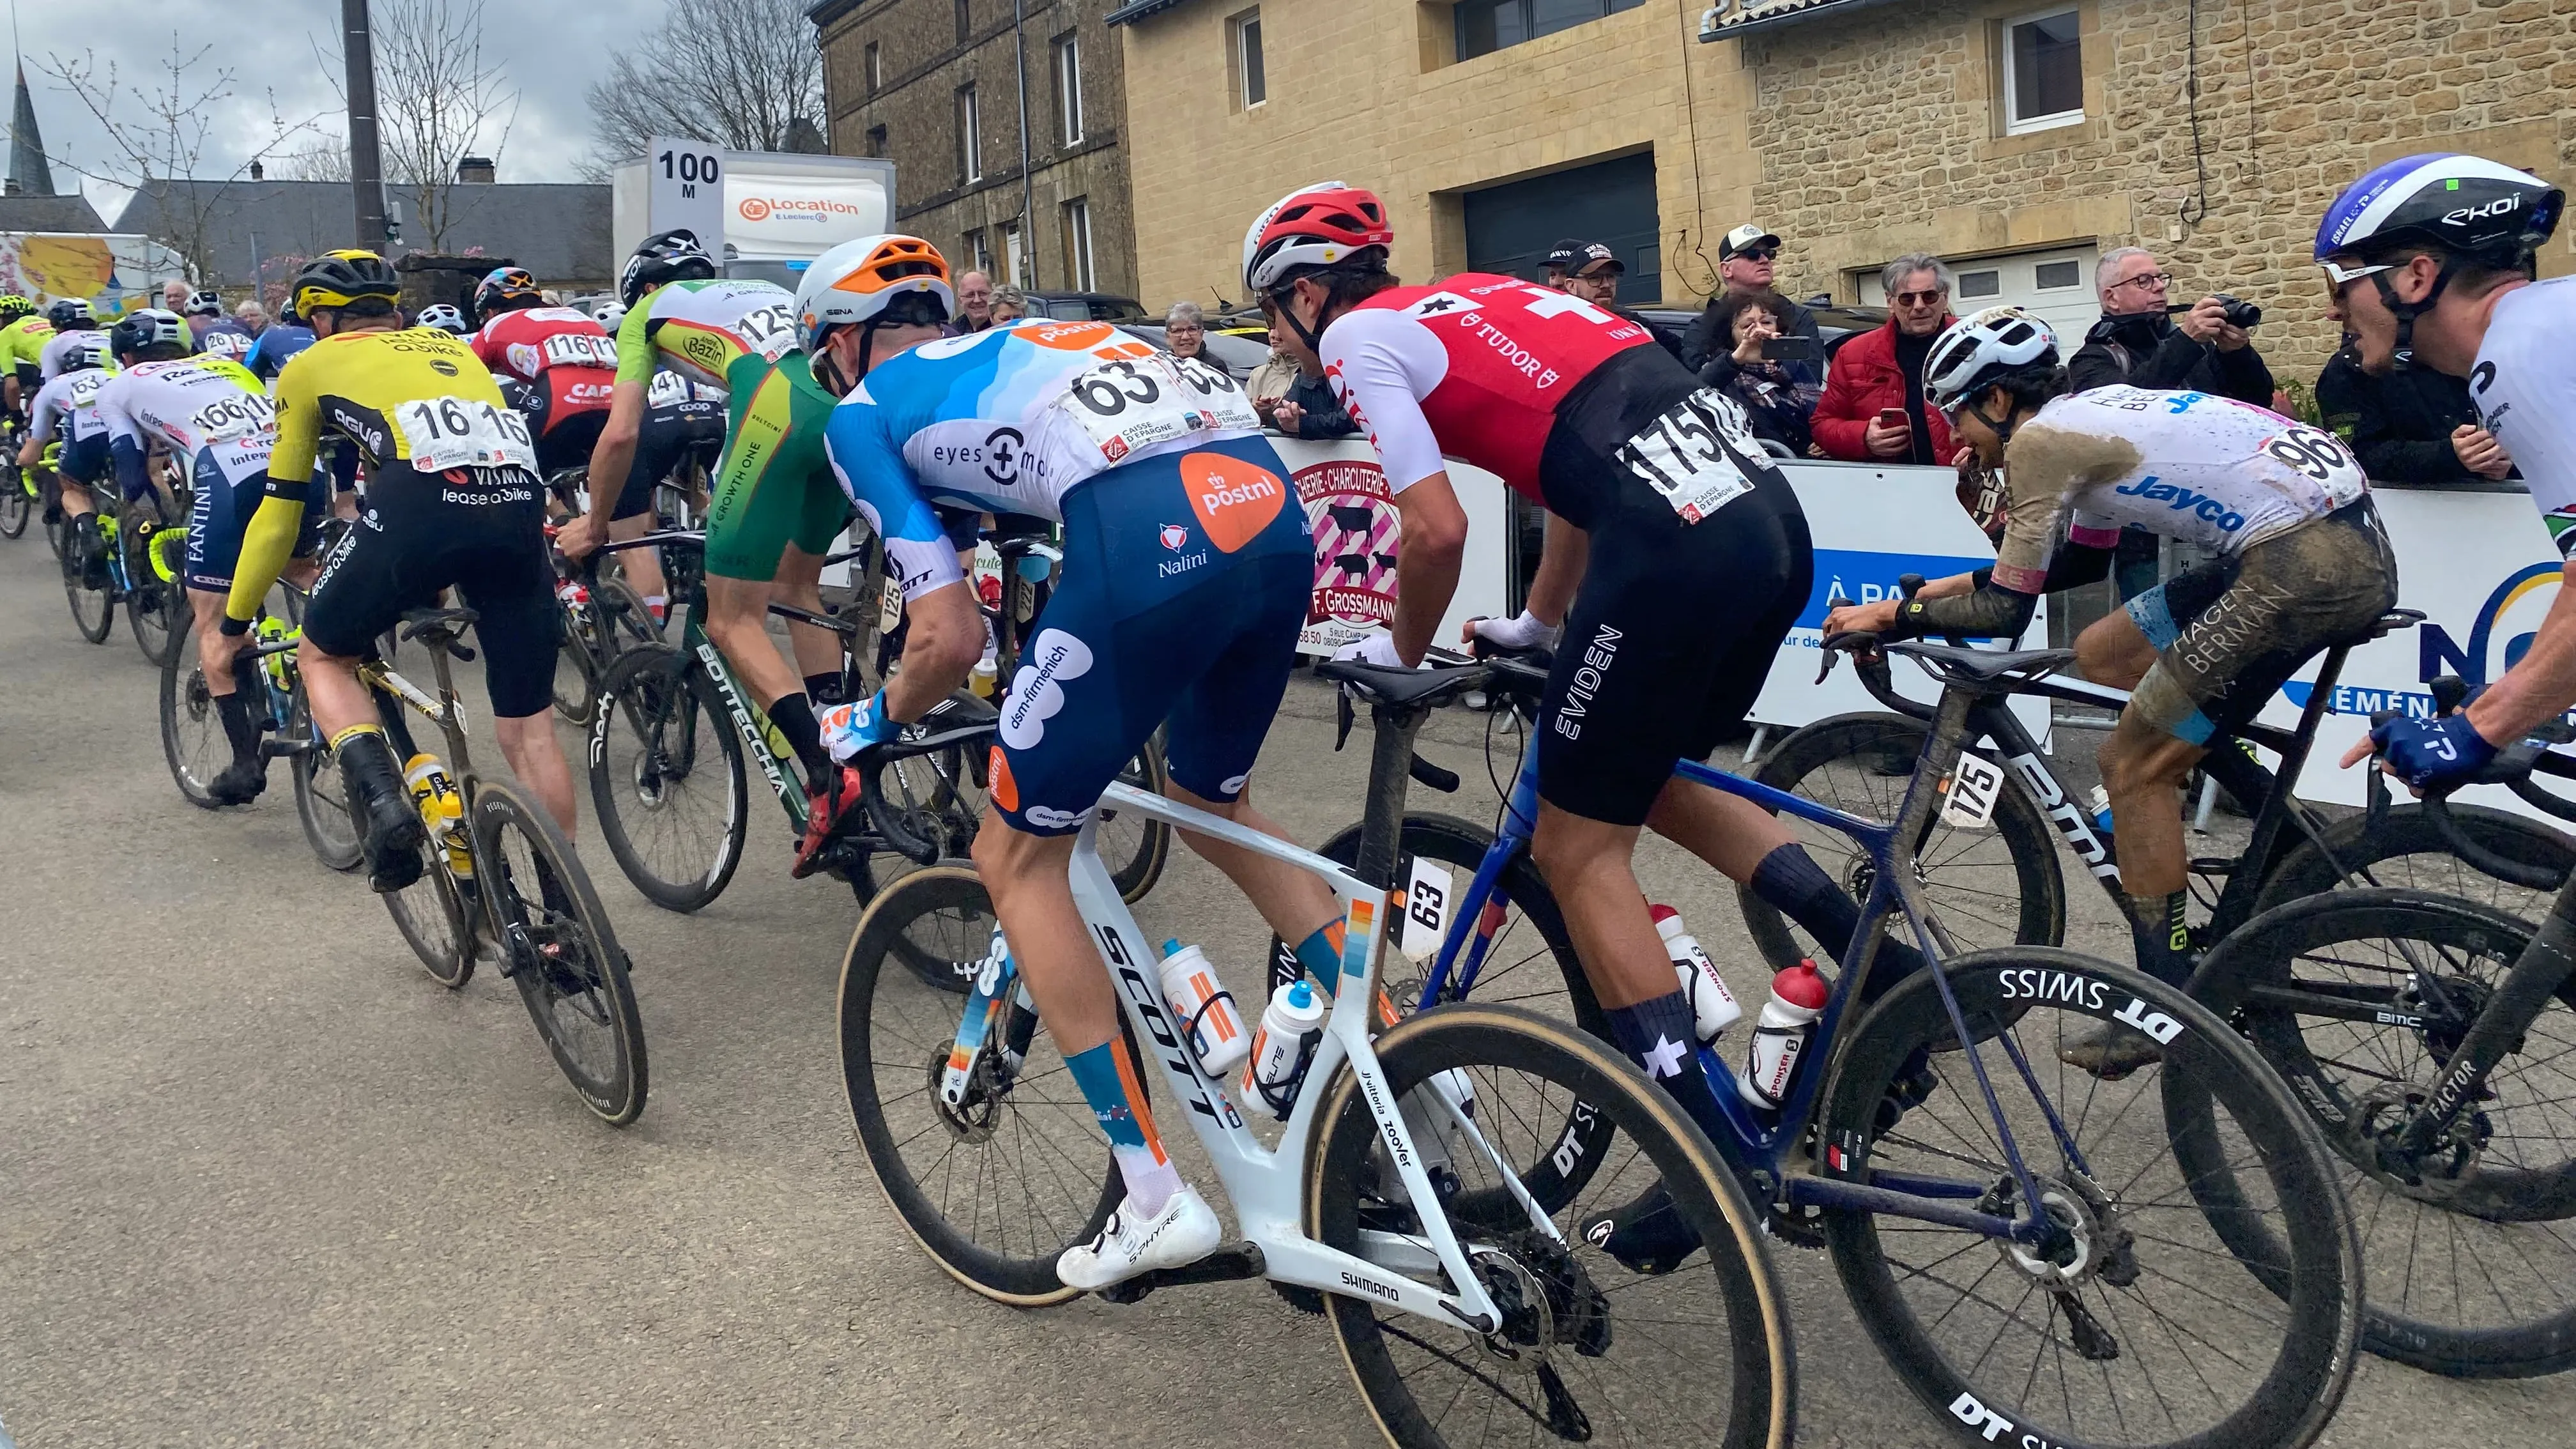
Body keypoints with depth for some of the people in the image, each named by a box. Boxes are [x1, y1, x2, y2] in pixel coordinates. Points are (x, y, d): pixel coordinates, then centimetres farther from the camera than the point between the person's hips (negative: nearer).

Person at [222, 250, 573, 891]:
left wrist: (236, 621, 40)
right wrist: (438, 584, 58)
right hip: (521, 505, 4)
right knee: (529, 729, 15)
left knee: (323, 658, 23)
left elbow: (279, 514, 27)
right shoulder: (449, 346, 37)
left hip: (419, 507, -3)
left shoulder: (311, 365, 26)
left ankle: (383, 799, -1)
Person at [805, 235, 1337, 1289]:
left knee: (1017, 857, 13)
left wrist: (867, 726, 29)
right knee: (1216, 808, 31)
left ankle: (1157, 1200, 13)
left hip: (1147, 541, -7)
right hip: (1276, 513, 7)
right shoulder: (1021, 345, 37)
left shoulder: (865, 411, 17)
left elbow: (949, 642, 9)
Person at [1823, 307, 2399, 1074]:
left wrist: (1893, 615, 7)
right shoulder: (2091, 411, 20)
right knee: (2100, 654, 21)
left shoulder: (2038, 438, -6)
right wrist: (1958, 584, 30)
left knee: (2133, 764, -2)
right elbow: (2085, 559, 32)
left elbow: (2007, 612, -5)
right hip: (2357, 541, 10)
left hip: (2304, 564, -10)